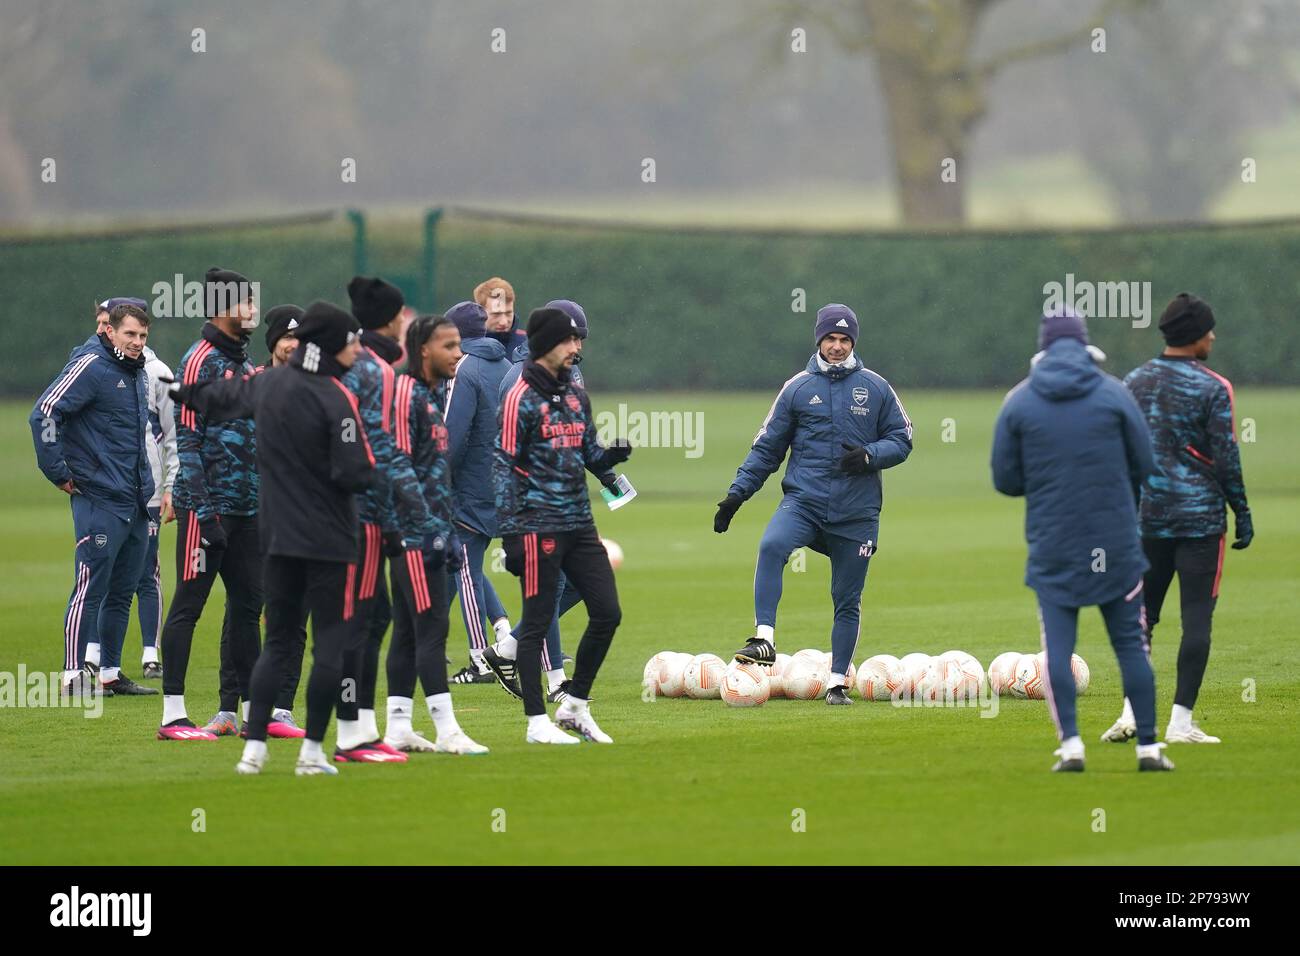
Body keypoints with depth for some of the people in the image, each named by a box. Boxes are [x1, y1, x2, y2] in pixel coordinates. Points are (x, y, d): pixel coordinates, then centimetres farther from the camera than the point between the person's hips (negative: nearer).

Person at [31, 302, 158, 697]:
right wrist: (58, 472, -17)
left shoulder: (139, 374, 15)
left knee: (122, 593, 11)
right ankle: (74, 676, -6)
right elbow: (44, 414, -19)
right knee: (90, 589, -8)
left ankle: (111, 674, 17)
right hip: (99, 500, -8)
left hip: (136, 501, 8)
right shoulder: (90, 367, -11)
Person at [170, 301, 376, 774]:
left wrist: (180, 391, 45)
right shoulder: (336, 398, -16)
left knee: (277, 642, 12)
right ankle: (312, 751, 0)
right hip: (328, 539, -6)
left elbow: (221, 396, 25)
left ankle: (254, 745, 6)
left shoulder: (268, 383, 5)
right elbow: (356, 474, -20)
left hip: (278, 537, 6)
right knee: (329, 644, 1)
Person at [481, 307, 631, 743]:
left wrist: (609, 455, -4)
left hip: (579, 523, 7)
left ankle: (574, 708, 16)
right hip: (539, 524, -7)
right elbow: (504, 466, -10)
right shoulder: (522, 398, -8)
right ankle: (537, 722, 4)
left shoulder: (575, 396, 14)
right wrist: (511, 532, -16)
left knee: (607, 612, 4)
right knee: (537, 622, -2)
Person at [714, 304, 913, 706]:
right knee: (772, 545, -32)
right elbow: (767, 447, 10)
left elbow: (901, 440, 10)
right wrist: (737, 493, 2)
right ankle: (765, 639, -37)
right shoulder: (797, 389, 7)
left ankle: (838, 682, 16)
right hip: (803, 501, -1)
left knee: (847, 600, 5)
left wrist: (869, 455, -11)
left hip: (856, 512, 1)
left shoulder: (875, 389, 7)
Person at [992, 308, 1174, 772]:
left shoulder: (1018, 401, -1)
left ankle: (1070, 743, -9)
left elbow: (1005, 480, 2)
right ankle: (1148, 746, 6)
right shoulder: (1113, 393, -3)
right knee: (1130, 643, 7)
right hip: (1116, 543, 0)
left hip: (1052, 547, 0)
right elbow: (1145, 466, 0)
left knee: (1057, 645, 3)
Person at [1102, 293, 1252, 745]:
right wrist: (1243, 513, 0)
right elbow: (1226, 458, -9)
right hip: (1200, 517, -5)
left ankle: (1132, 712, 2)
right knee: (1197, 618, -1)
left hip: (1146, 517, 5)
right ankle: (1181, 721, -5)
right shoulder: (1213, 389, -8)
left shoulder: (1133, 382, 7)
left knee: (1141, 615, 11)